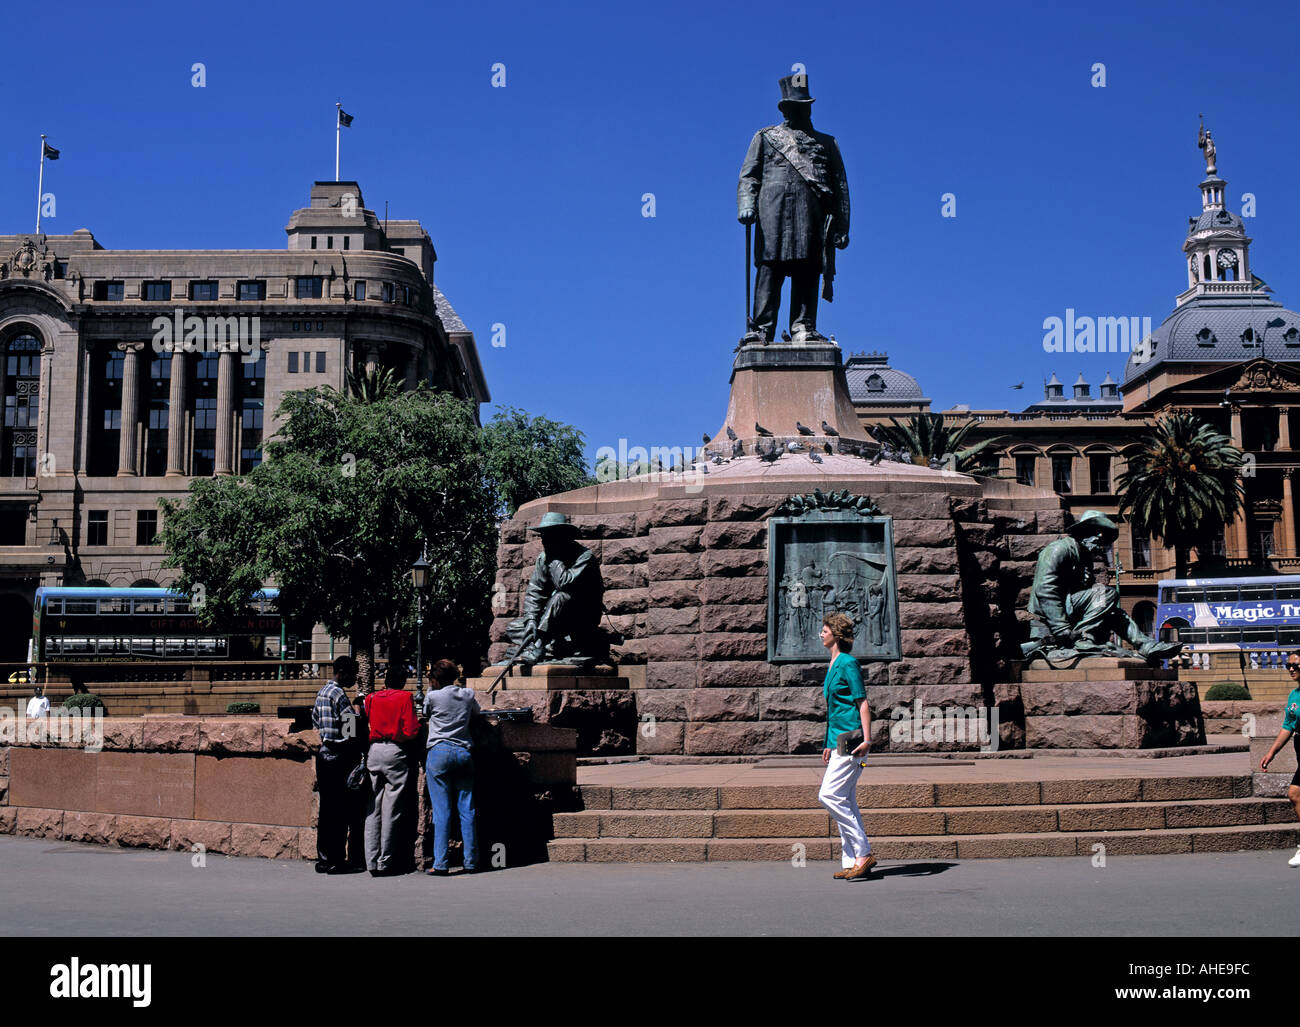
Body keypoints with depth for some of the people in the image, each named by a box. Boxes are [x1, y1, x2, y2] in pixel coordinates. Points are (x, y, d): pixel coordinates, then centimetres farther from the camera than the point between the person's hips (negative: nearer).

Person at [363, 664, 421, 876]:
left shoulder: (371, 698, 9)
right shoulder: (405, 697, -2)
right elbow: (410, 731, -9)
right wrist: (419, 726, 11)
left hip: (373, 751, 4)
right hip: (395, 752, -4)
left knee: (372, 809, 7)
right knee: (391, 810, 0)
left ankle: (372, 862, 8)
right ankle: (385, 863, 0)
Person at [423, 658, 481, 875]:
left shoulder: (433, 696, -3)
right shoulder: (468, 694, 8)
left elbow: (425, 712, 18)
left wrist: (431, 687, 25)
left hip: (440, 752, -3)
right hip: (464, 753, 3)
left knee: (441, 810, -4)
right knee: (467, 809, 6)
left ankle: (440, 864, -6)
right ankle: (471, 862, 8)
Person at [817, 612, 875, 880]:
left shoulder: (848, 663, -10)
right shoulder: (834, 664, 18)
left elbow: (862, 704, -14)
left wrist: (866, 740, -22)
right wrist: (830, 744, 26)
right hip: (838, 741, 10)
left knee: (829, 795, -14)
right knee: (844, 802, 8)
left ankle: (863, 853, -8)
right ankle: (852, 862, 11)